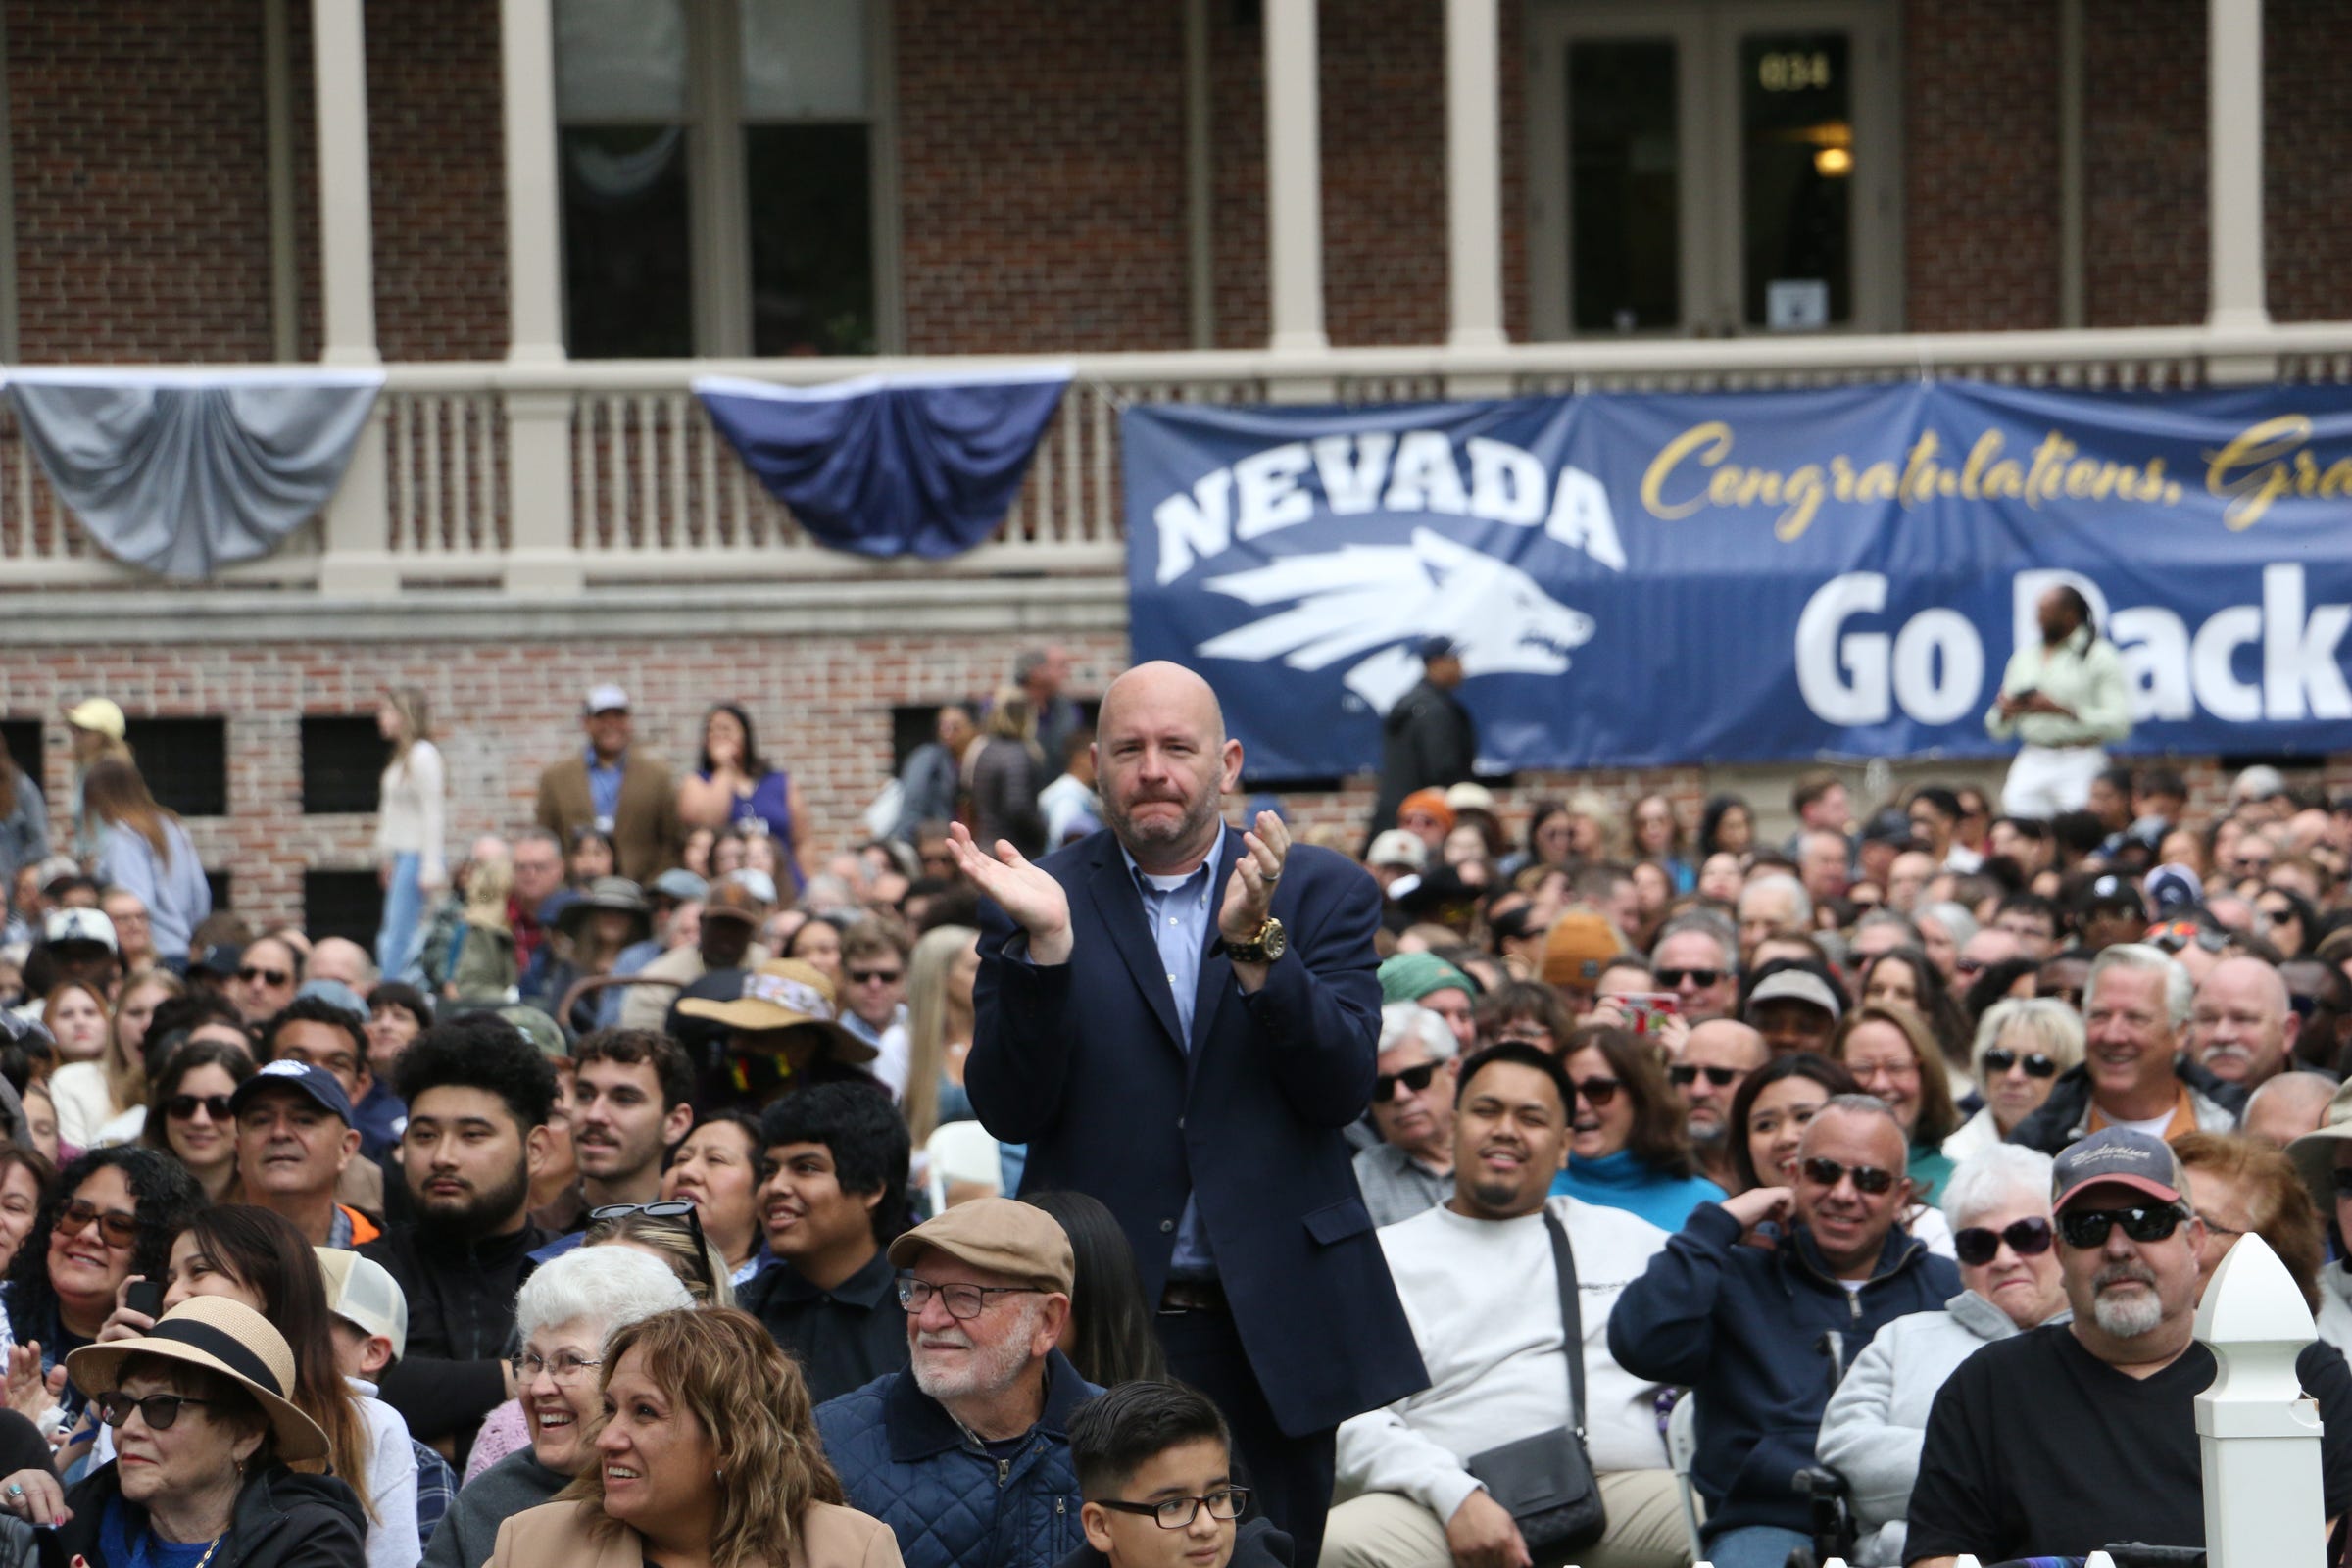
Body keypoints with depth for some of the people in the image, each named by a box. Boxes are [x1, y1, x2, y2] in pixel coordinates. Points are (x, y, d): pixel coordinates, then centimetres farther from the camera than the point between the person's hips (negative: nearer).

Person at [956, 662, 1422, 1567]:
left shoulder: (1322, 893, 5)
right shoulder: (1040, 900, 3)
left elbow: (1344, 1088, -8)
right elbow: (1009, 1114, -5)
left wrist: (1255, 940, -20)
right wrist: (1045, 942, -18)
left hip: (1283, 1326, 1)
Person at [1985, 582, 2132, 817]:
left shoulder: (2100, 656, 0)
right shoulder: (2024, 656, 17)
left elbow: (2118, 723, -9)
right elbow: (1997, 729, 21)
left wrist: (2062, 710, -15)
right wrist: (2003, 711, -3)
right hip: (2031, 763, 5)